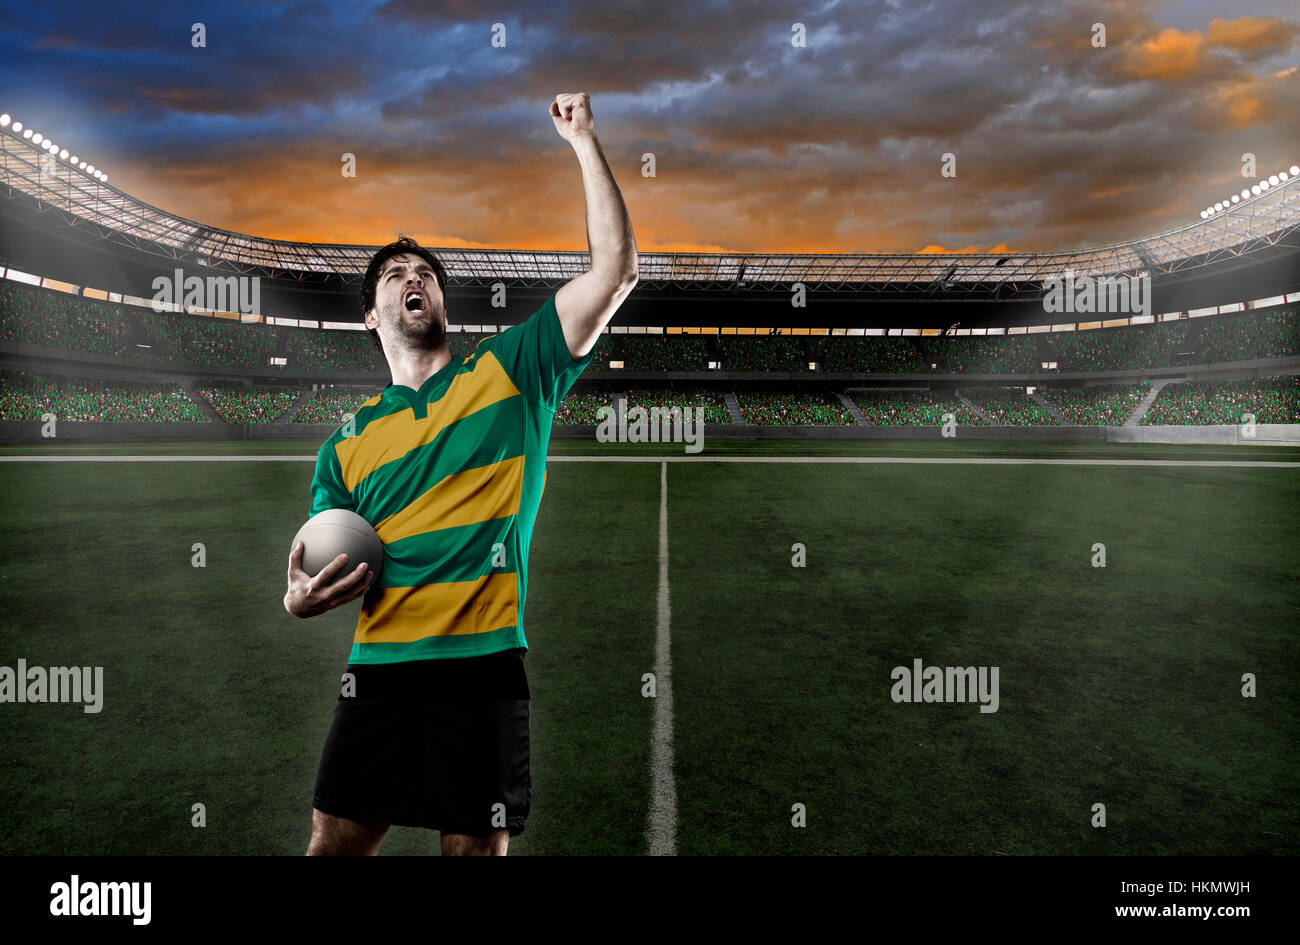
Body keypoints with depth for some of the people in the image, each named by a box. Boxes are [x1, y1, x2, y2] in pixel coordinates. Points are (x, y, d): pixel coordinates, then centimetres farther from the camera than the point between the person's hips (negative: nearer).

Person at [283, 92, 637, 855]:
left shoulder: (508, 371, 6)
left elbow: (615, 271, -2)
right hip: (379, 669, 3)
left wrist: (585, 141, -2)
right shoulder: (347, 442, 14)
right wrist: (302, 599, -6)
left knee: (477, 847, 7)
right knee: (335, 842, 7)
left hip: (484, 669, -2)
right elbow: (329, 570, 17)